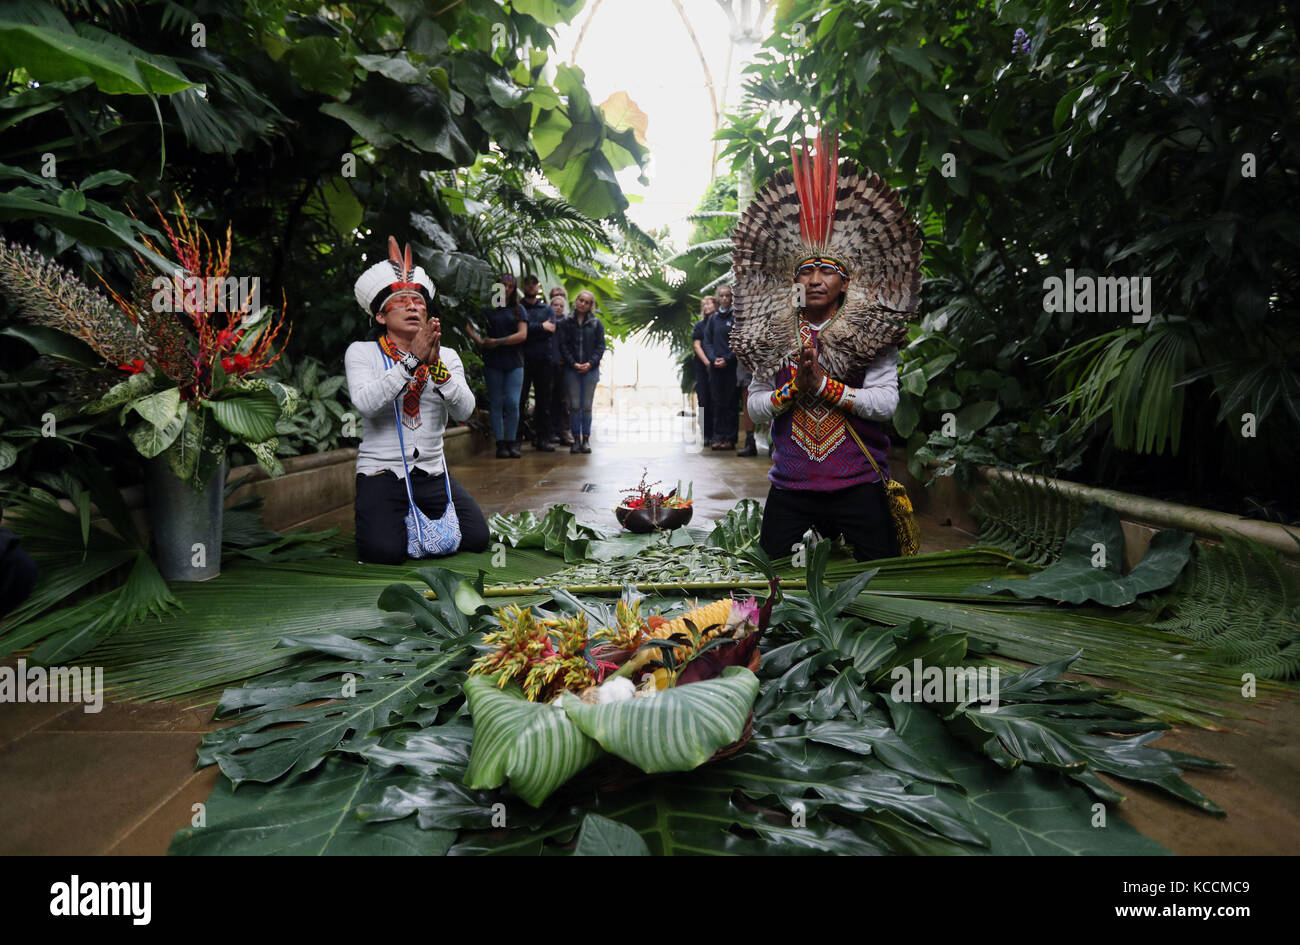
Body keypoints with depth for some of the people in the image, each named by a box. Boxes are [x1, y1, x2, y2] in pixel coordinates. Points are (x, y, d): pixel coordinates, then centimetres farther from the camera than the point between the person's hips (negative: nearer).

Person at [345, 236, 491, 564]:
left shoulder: (447, 356, 9)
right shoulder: (361, 352, 1)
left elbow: (464, 411, -7)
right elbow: (365, 403, -19)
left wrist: (436, 364, -20)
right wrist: (412, 360, -23)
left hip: (433, 473, 3)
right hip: (381, 472, -3)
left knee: (476, 539, -14)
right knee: (384, 552, -25)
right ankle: (392, 520, 12)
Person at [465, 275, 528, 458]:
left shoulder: (518, 309, 9)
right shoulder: (487, 308, 6)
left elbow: (522, 334, -2)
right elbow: (468, 325, 1)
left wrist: (496, 342, -7)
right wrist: (479, 341, -14)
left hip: (514, 362, 0)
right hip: (492, 362, 0)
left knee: (512, 403, -5)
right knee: (496, 403, 1)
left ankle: (511, 443, 4)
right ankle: (500, 444, 5)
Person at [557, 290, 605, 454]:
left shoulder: (596, 324, 6)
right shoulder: (567, 323, 6)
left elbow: (601, 346, 3)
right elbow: (563, 345, 2)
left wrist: (590, 363, -10)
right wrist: (573, 363, -10)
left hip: (590, 369, 0)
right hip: (571, 369, 0)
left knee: (587, 406, 2)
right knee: (574, 405, 0)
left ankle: (586, 439, 7)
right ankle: (576, 439, 5)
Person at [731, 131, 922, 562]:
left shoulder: (872, 333, -3)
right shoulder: (772, 336, 5)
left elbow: (886, 403, -12)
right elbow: (755, 407, 3)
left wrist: (824, 385, -17)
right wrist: (796, 387, -14)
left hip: (857, 482, -2)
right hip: (790, 483, 2)